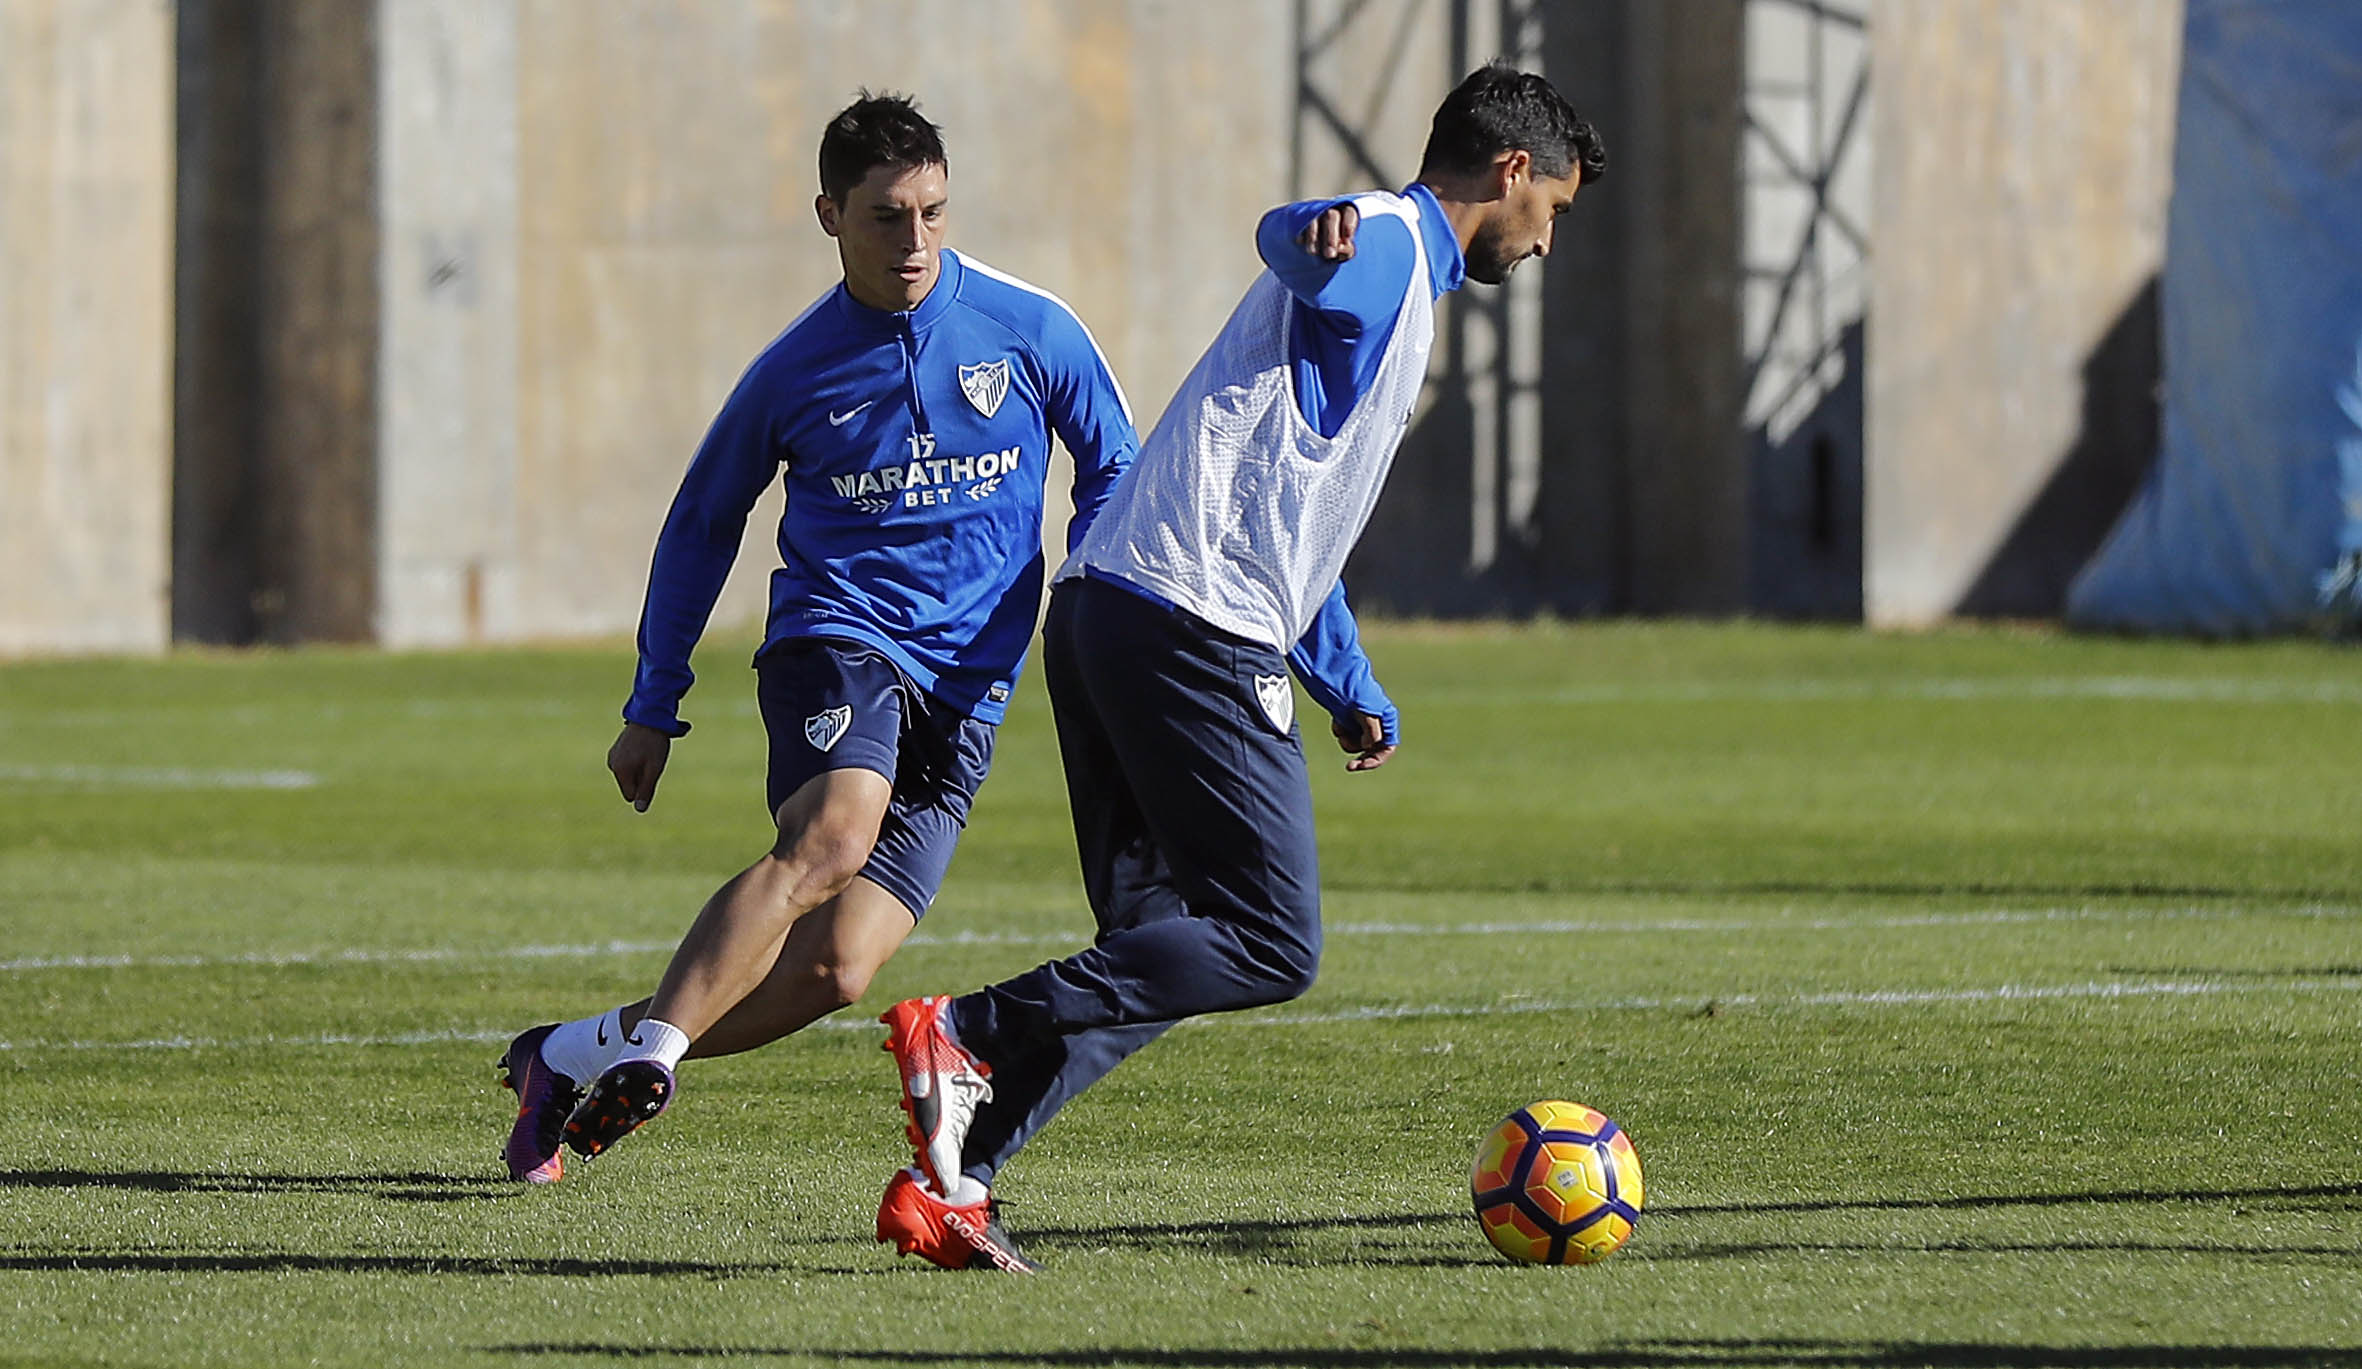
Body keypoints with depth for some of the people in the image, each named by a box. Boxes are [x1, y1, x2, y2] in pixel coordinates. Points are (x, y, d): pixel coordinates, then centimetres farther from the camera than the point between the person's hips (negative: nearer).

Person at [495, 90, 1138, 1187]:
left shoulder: (1031, 332, 1)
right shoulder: (795, 372, 1)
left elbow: (1113, 469, 15)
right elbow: (701, 526, 13)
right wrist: (653, 708, 14)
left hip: (966, 692, 2)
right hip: (836, 640, -2)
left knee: (834, 971, -10)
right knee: (833, 836, -35)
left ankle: (576, 1054, 6)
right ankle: (645, 1056, -36)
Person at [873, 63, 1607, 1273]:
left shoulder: (1392, 273, 29)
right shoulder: (1385, 246, -2)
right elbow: (1288, 240, -30)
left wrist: (1347, 690, 47)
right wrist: (1319, 232, -54)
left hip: (1104, 613, 10)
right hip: (1196, 630, -10)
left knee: (1161, 952, 9)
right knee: (1270, 947, -10)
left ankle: (947, 1183, -2)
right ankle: (965, 1032, -18)